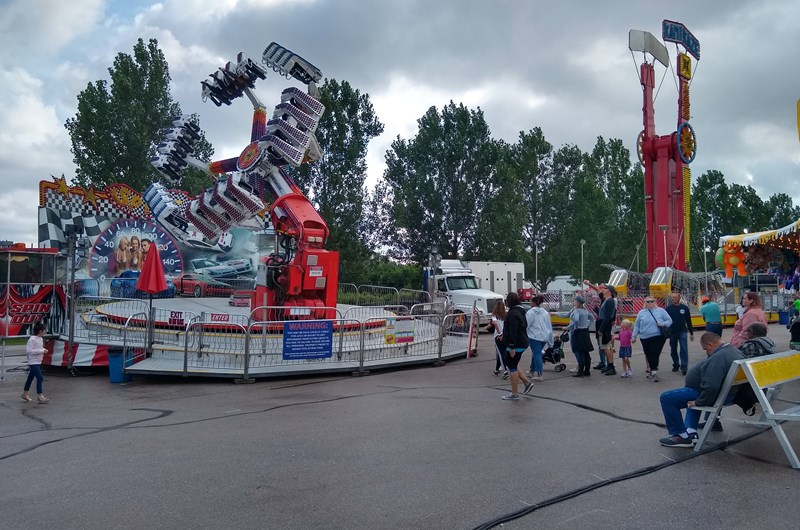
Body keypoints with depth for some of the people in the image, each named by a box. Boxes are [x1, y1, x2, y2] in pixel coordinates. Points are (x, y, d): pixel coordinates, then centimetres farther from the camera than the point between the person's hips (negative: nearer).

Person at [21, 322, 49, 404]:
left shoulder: (40, 339, 9)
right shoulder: (32, 339, -18)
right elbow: (28, 350, -24)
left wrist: (44, 350, 3)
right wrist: (41, 351, -23)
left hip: (38, 362, 9)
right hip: (33, 362, -9)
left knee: (30, 378, 19)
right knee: (40, 378, -14)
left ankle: (25, 394, 31)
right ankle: (40, 397, -12)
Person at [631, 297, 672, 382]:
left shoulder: (660, 311, 4)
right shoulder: (641, 313, 10)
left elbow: (669, 321, 7)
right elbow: (637, 325, 13)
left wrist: (663, 324, -13)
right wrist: (634, 336, 10)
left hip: (658, 337, -3)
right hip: (645, 339, 3)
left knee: (654, 355, -12)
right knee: (649, 356, 8)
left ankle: (653, 372, -7)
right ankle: (653, 371, 24)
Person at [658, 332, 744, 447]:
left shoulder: (718, 358, -27)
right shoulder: (733, 350, 7)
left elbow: (711, 387, -33)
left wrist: (699, 402, -17)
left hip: (712, 395, -11)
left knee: (667, 398, -8)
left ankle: (682, 436, -1)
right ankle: (691, 432, 23)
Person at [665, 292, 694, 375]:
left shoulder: (685, 308, 1)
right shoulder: (669, 308, -1)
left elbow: (689, 321, 5)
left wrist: (691, 333, 7)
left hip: (682, 332, -1)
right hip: (672, 333, 1)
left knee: (684, 349, -11)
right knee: (673, 350, 11)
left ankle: (684, 367, -11)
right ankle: (676, 365, 26)